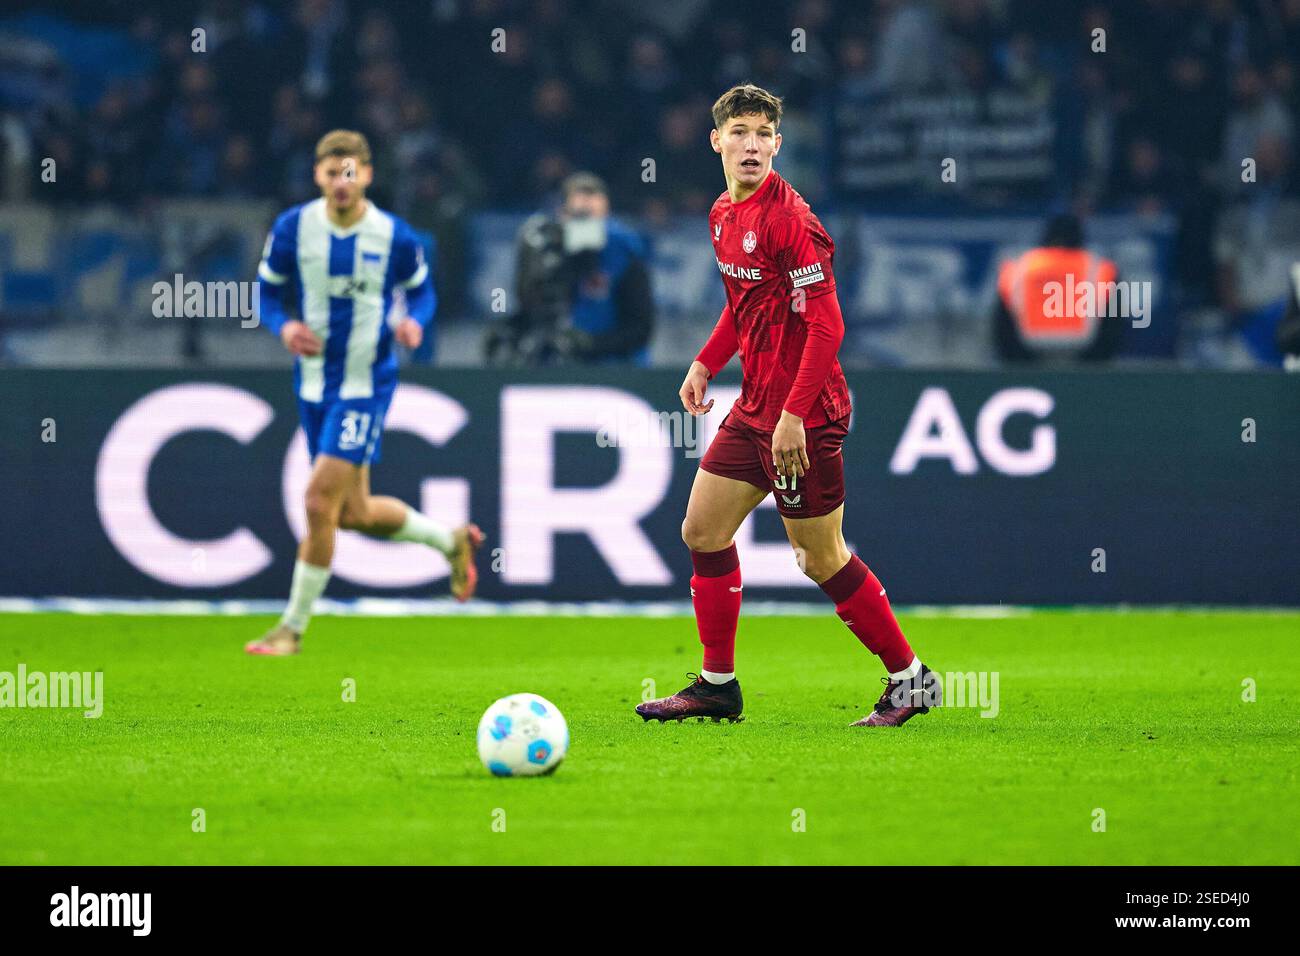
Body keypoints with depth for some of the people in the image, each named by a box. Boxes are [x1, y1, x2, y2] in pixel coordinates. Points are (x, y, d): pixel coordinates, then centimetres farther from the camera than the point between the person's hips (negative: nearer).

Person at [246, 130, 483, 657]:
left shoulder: (396, 237, -10)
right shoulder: (292, 228, -5)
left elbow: (421, 291, 6)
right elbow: (267, 291, 6)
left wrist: (414, 322, -15)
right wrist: (284, 327, -14)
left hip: (366, 385, -4)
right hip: (314, 382, 4)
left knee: (320, 503, -14)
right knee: (353, 512, 12)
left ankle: (293, 627, 0)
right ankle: (450, 539, 39)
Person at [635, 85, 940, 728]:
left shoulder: (789, 218, -19)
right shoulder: (724, 215, 9)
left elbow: (826, 324, -21)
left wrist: (795, 415, -24)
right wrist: (706, 363, 14)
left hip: (803, 415, -9)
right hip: (754, 408, 9)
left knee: (822, 559, -1)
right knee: (703, 531, 9)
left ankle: (910, 679, 11)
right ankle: (718, 686, 17)